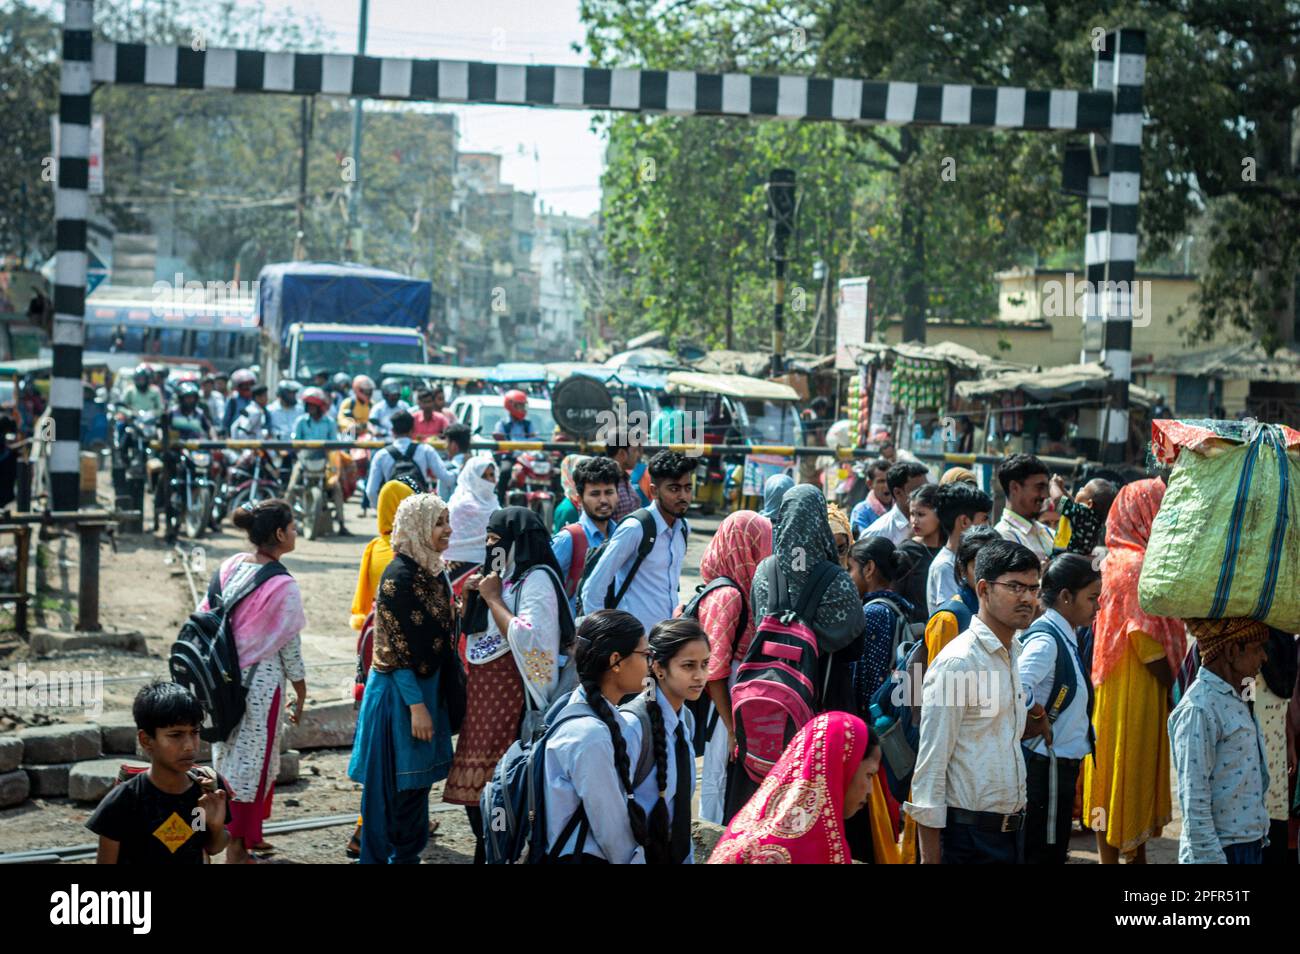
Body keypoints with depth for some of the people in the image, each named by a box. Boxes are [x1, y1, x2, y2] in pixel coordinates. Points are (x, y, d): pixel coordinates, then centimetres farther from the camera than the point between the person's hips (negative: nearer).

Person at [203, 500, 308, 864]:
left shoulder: (230, 567, 0)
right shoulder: (282, 587, -17)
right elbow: (290, 649, -11)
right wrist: (301, 694, 1)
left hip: (226, 679, 7)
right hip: (261, 681, -7)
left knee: (232, 756, 18)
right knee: (252, 762, 5)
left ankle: (247, 837, 34)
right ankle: (237, 849, 12)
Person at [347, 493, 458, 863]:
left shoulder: (435, 571, 7)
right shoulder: (398, 577, -18)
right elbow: (397, 651, -19)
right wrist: (416, 705, -20)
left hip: (428, 688, 9)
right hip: (398, 693, -9)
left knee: (418, 781, 16)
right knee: (390, 784, 0)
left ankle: (407, 855, 27)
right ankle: (376, 856, 10)